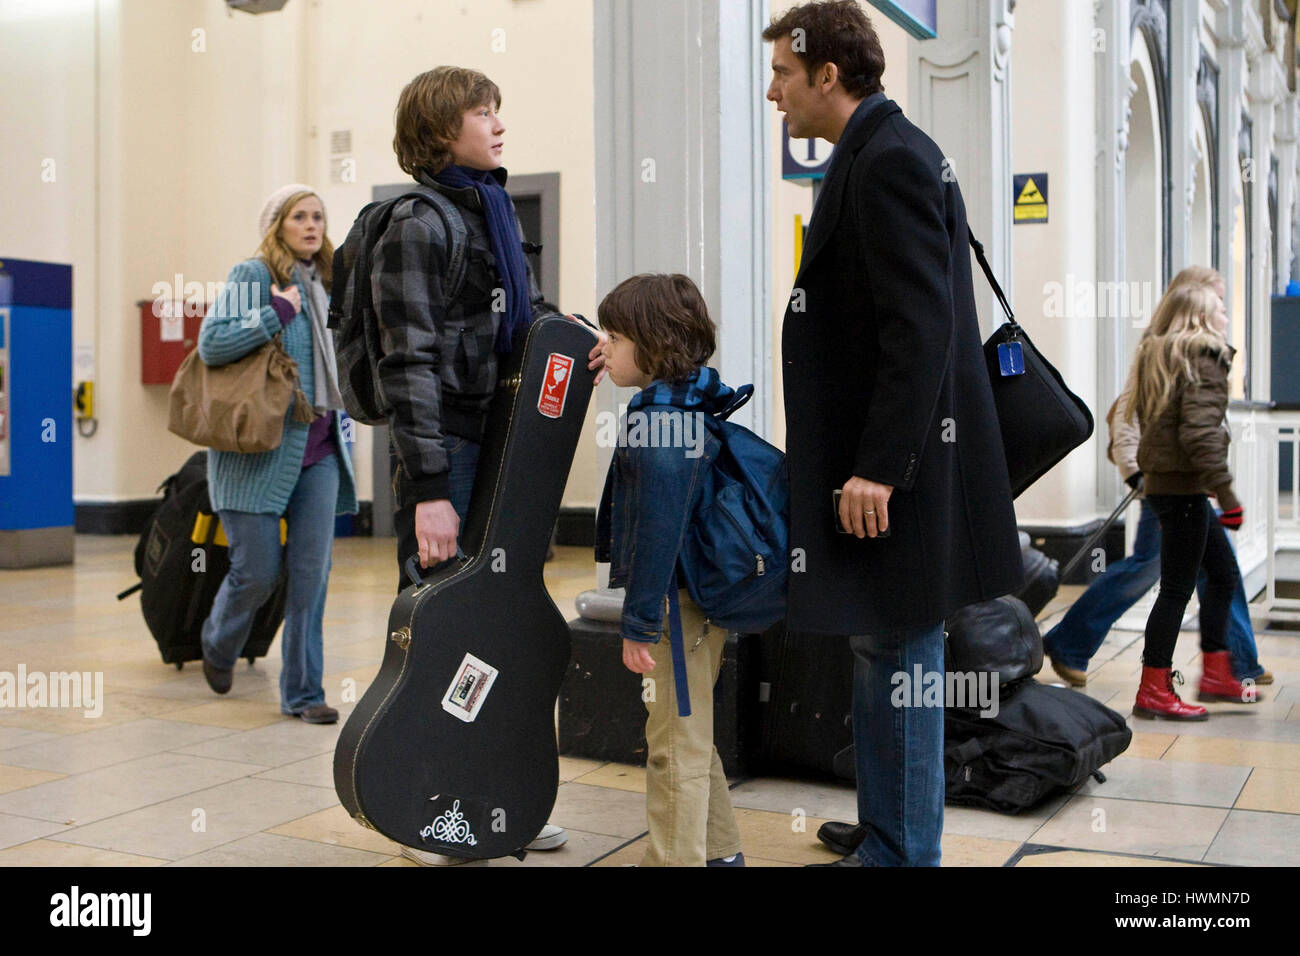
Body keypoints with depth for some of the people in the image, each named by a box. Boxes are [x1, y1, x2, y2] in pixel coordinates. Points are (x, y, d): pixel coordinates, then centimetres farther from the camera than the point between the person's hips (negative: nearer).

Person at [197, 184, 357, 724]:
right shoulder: (251, 276, -4)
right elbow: (211, 343, -16)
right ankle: (218, 645, 32)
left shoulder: (326, 284, 16)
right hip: (260, 449, -5)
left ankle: (302, 692, 9)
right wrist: (280, 312, -16)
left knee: (311, 572, 0)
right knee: (257, 572, -1)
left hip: (319, 451, 5)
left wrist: (340, 429, 16)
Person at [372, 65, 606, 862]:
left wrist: (580, 345, -2)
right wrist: (429, 489, -20)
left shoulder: (496, 211, 15)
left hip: (505, 438, 8)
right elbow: (412, 363, -16)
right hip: (447, 446, -8)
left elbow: (529, 311, 21)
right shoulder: (417, 227, -10)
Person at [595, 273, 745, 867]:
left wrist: (639, 622, -20)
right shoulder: (697, 404, 10)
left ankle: (675, 858, 10)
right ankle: (719, 851, 34)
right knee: (692, 737, 22)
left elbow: (658, 526, -23)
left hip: (677, 601, -10)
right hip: (706, 595, 10)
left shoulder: (660, 415, -19)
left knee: (676, 746, 0)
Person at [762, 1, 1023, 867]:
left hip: (896, 469, -11)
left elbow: (920, 327, -22)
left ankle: (901, 851, 12)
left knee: (897, 654, -1)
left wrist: (878, 467, -23)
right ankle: (885, 845, 30)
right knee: (880, 651, 17)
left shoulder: (890, 160, -15)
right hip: (876, 457, 11)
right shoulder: (884, 155, 16)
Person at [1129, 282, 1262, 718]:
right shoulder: (1203, 359, -13)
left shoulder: (1158, 358, 15)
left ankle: (1215, 674, 23)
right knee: (1177, 588, -3)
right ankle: (1153, 692, 2)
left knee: (1223, 571, 18)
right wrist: (1226, 493, -22)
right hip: (1184, 487, -9)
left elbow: (1145, 418, 15)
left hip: (1162, 482, 9)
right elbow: (1201, 430, -22)